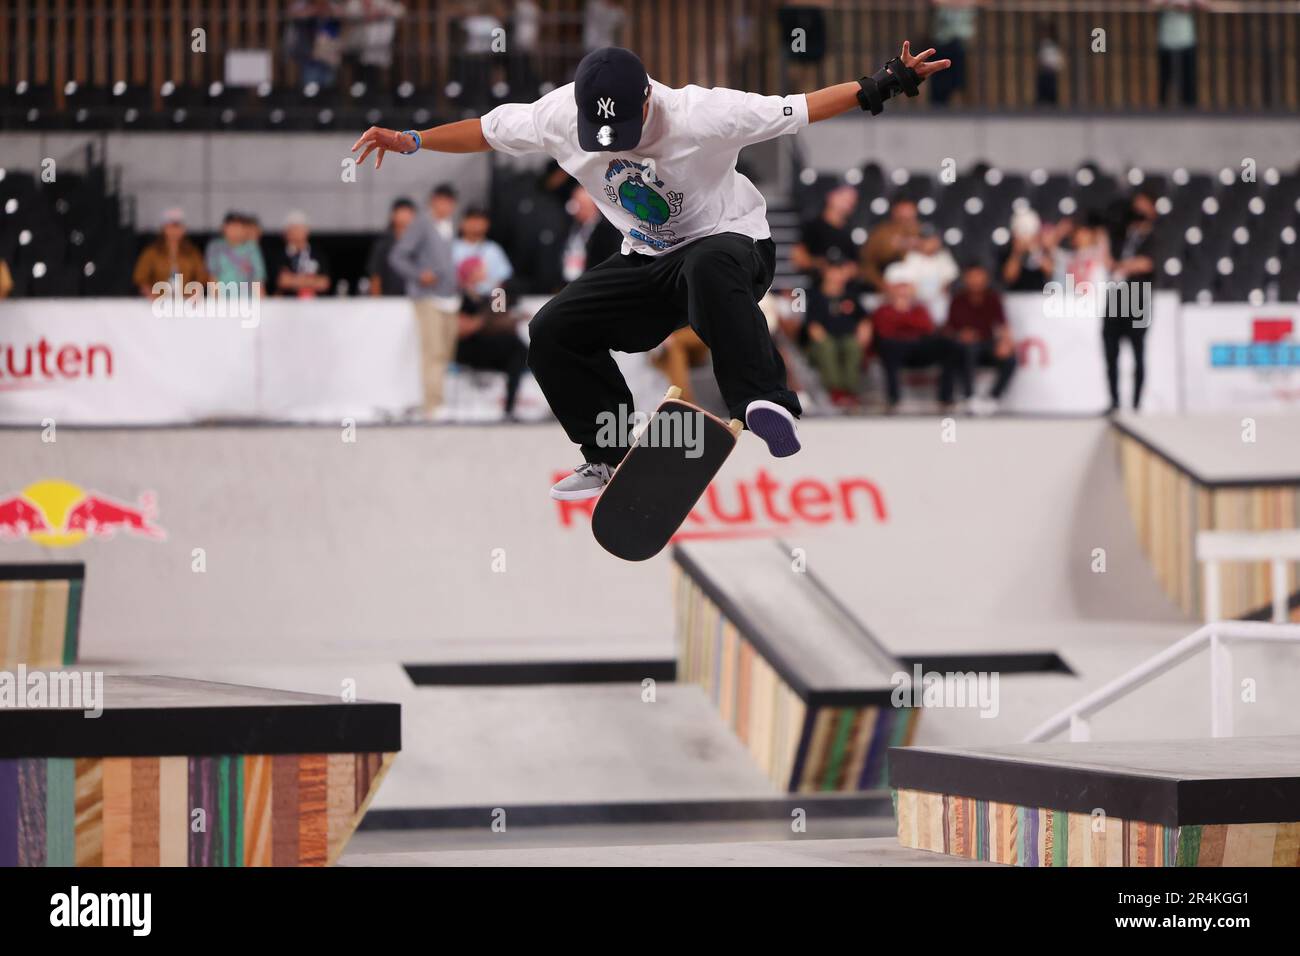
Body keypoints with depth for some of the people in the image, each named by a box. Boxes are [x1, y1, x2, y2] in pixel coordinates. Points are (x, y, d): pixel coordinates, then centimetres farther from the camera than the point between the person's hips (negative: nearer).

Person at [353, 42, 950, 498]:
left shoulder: (699, 115, -28)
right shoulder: (558, 116, -16)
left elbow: (800, 110, -25)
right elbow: (486, 132, 2)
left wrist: (878, 87, -34)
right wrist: (410, 141, -4)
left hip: (732, 243, -6)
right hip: (649, 261, 6)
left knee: (707, 268, -42)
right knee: (553, 331, -6)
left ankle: (763, 402, -42)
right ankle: (609, 455, 11)